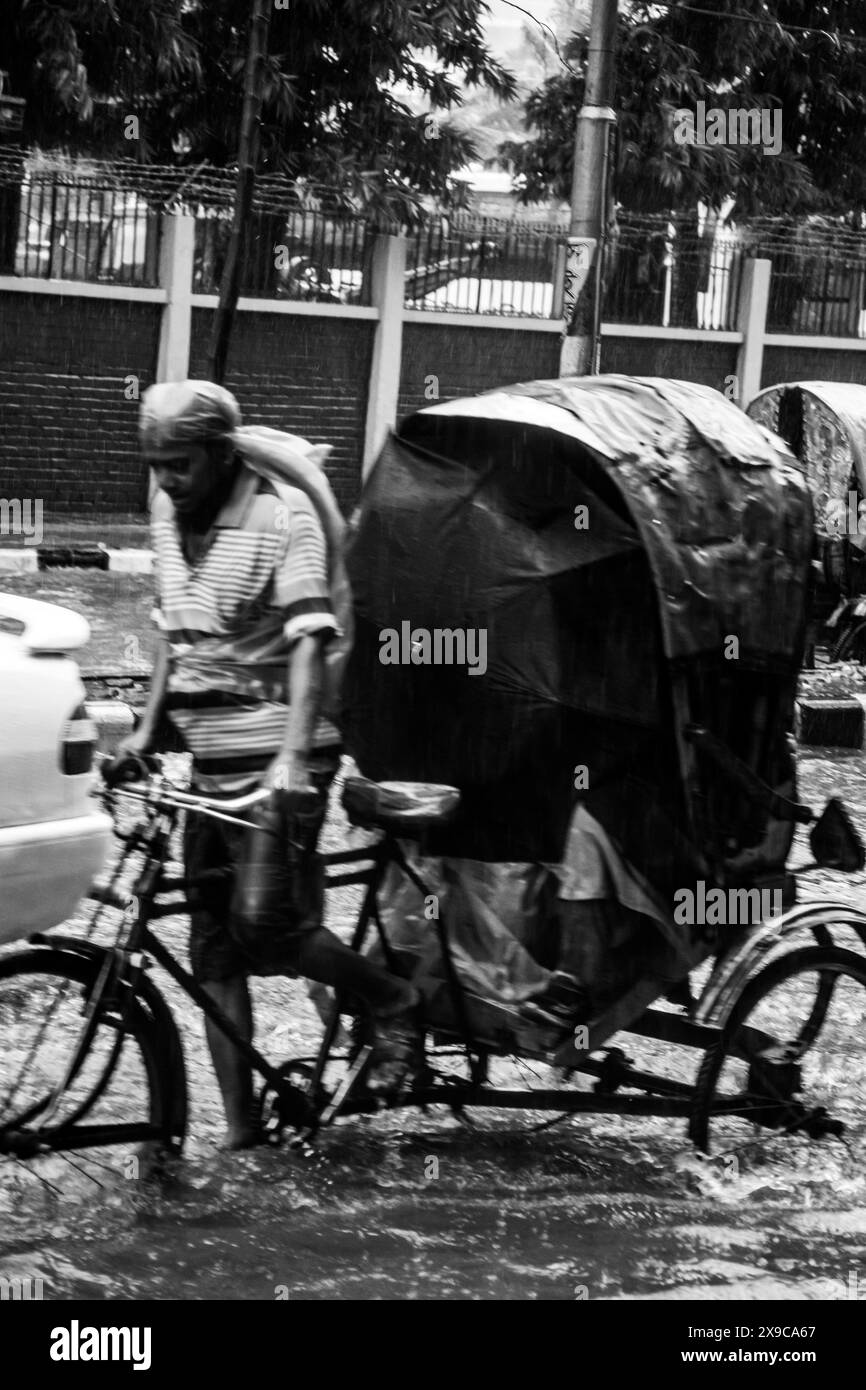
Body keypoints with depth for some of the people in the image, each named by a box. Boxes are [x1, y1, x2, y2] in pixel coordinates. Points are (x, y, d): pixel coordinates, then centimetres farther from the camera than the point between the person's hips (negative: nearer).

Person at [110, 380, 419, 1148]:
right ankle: (242, 1132, 9)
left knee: (265, 923, -18)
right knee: (213, 951, 5)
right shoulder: (169, 513, 10)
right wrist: (147, 731, 11)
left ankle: (389, 1000, 8)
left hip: (276, 762, -7)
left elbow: (309, 641, -21)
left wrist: (293, 754, -32)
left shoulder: (282, 516, -12)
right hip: (212, 762, 8)